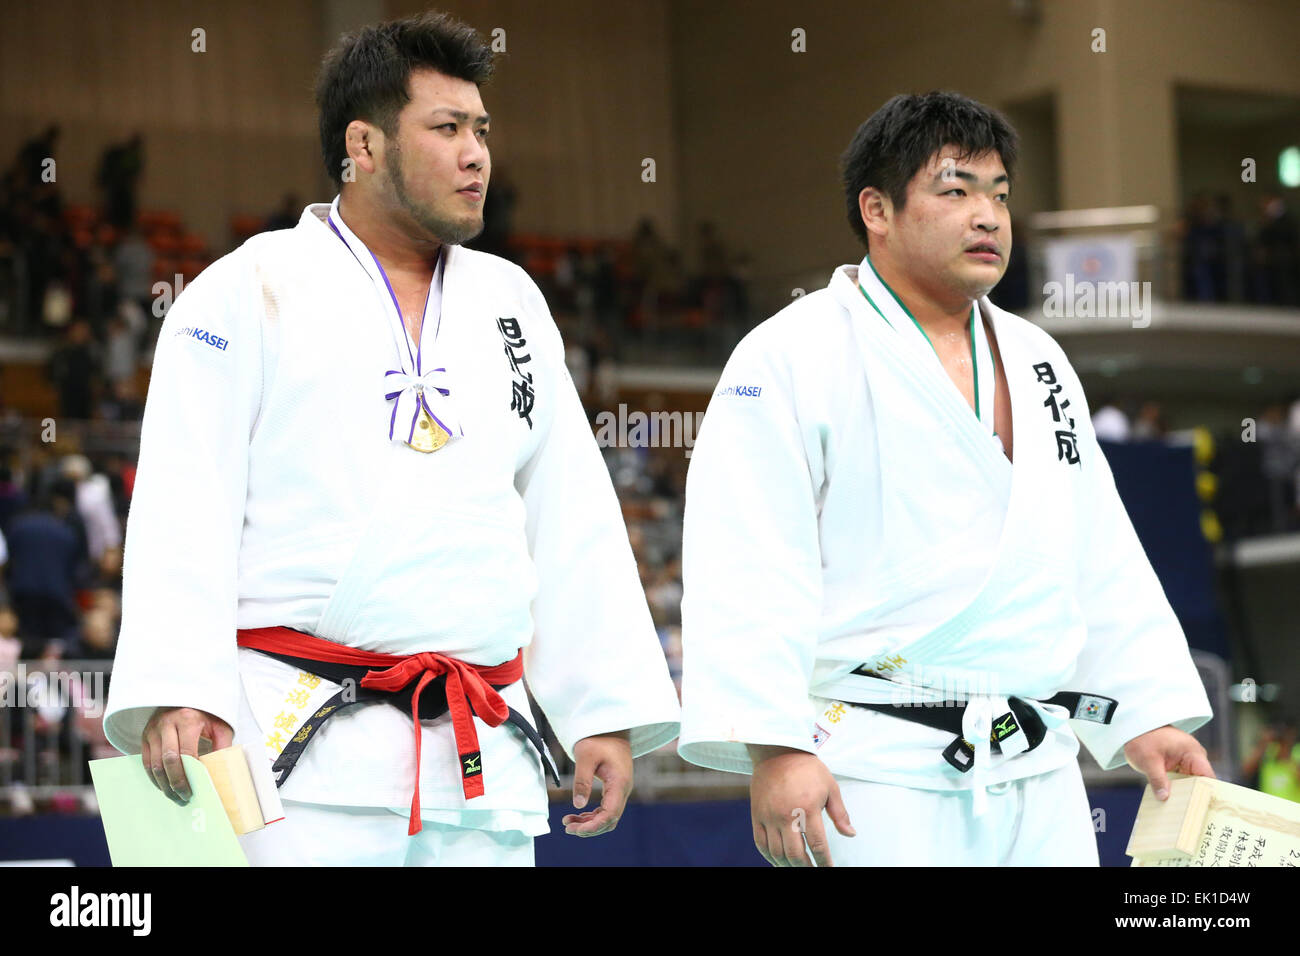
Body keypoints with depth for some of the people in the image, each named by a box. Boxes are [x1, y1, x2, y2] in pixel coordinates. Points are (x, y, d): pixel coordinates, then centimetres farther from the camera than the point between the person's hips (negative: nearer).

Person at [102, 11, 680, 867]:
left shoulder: (511, 302, 18)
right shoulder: (251, 291, 2)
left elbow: (573, 521, 18)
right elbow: (184, 507, -7)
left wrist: (608, 711, 11)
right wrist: (173, 694, -20)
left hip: (483, 765, 5)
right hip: (305, 757, -5)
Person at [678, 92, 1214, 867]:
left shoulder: (1037, 361, 18)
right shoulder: (791, 359, -5)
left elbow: (1102, 559, 21)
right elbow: (750, 565, -14)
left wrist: (1148, 715, 13)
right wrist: (772, 748, -22)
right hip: (876, 779, -6)